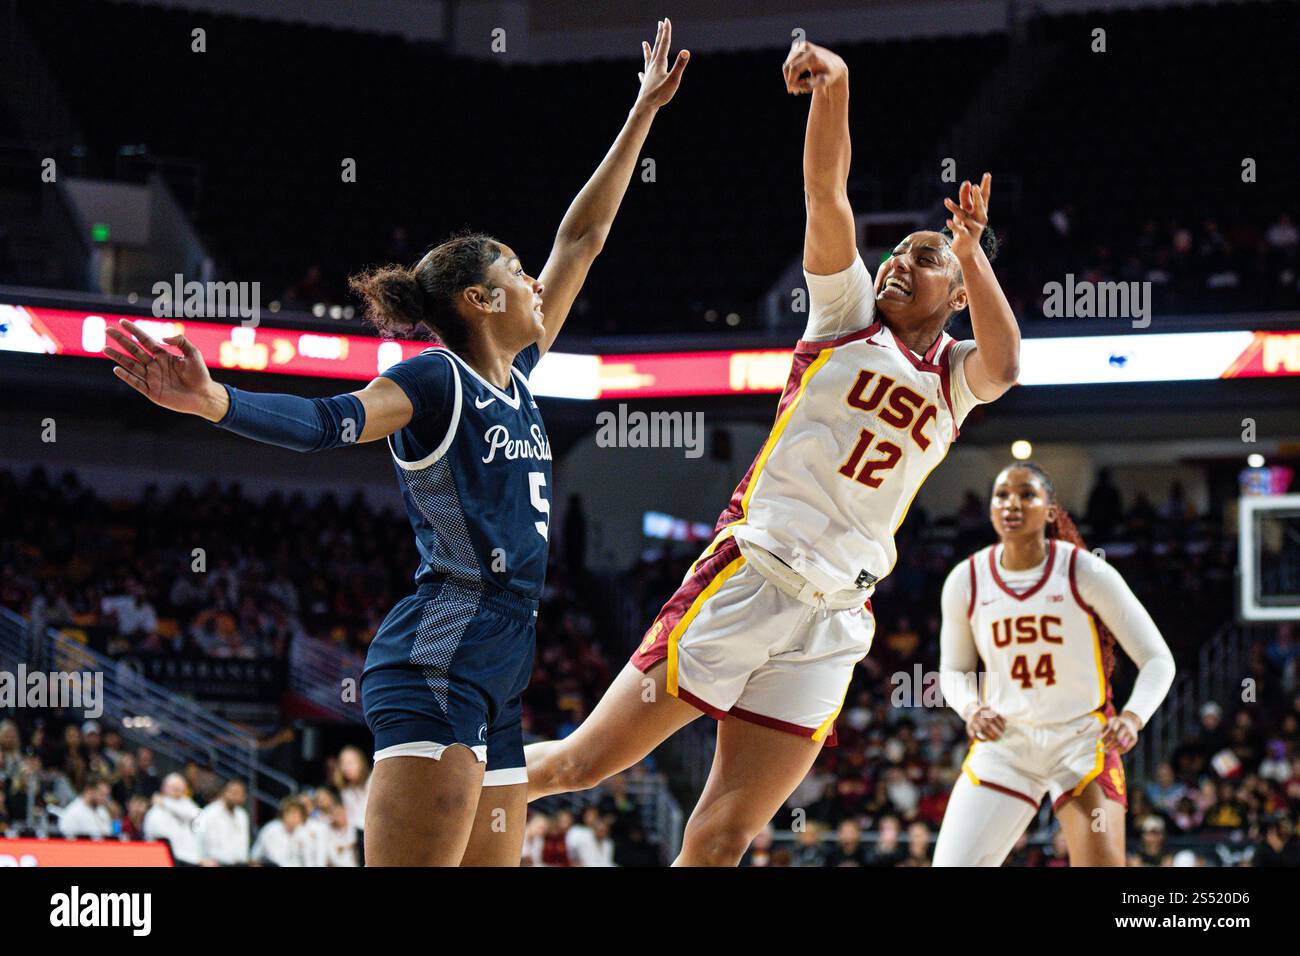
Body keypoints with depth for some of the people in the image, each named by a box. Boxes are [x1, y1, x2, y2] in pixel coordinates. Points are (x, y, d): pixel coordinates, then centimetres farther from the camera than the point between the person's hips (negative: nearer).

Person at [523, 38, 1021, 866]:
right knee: (583, 764, -3)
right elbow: (825, 192, -7)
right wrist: (833, 87, -23)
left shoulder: (953, 378, 14)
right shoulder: (846, 311, 9)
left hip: (831, 620, 2)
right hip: (745, 577, -2)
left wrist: (971, 250, -22)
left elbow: (1004, 368, -11)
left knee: (722, 841, -2)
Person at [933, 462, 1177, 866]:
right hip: (1004, 742, 2)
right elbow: (953, 670, 10)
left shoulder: (1087, 572, -12)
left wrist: (1133, 717, -27)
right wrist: (970, 708, -13)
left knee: (1103, 863, -17)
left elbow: (1157, 659, -8)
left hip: (1083, 741, -2)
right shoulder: (965, 581, -4)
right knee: (952, 866, -9)